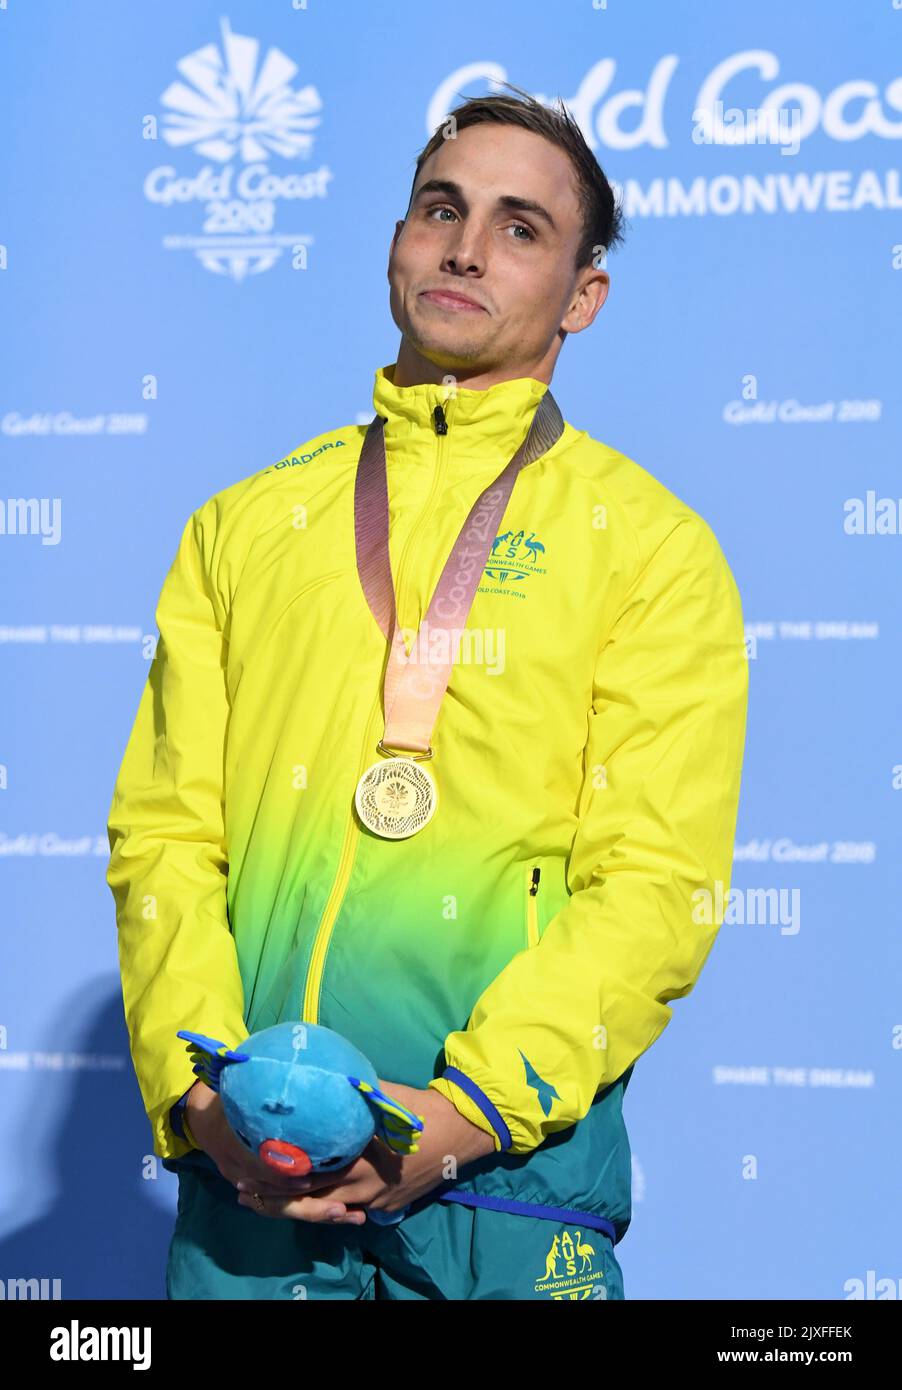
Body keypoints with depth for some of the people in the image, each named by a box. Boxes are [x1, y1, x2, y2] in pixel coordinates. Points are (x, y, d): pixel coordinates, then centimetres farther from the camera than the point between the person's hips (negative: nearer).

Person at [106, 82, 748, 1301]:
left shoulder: (650, 545, 4)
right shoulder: (246, 525, 14)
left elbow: (658, 884, -4)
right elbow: (164, 828, 8)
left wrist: (464, 1110, -16)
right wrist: (201, 1089, -8)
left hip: (511, 1163, -2)